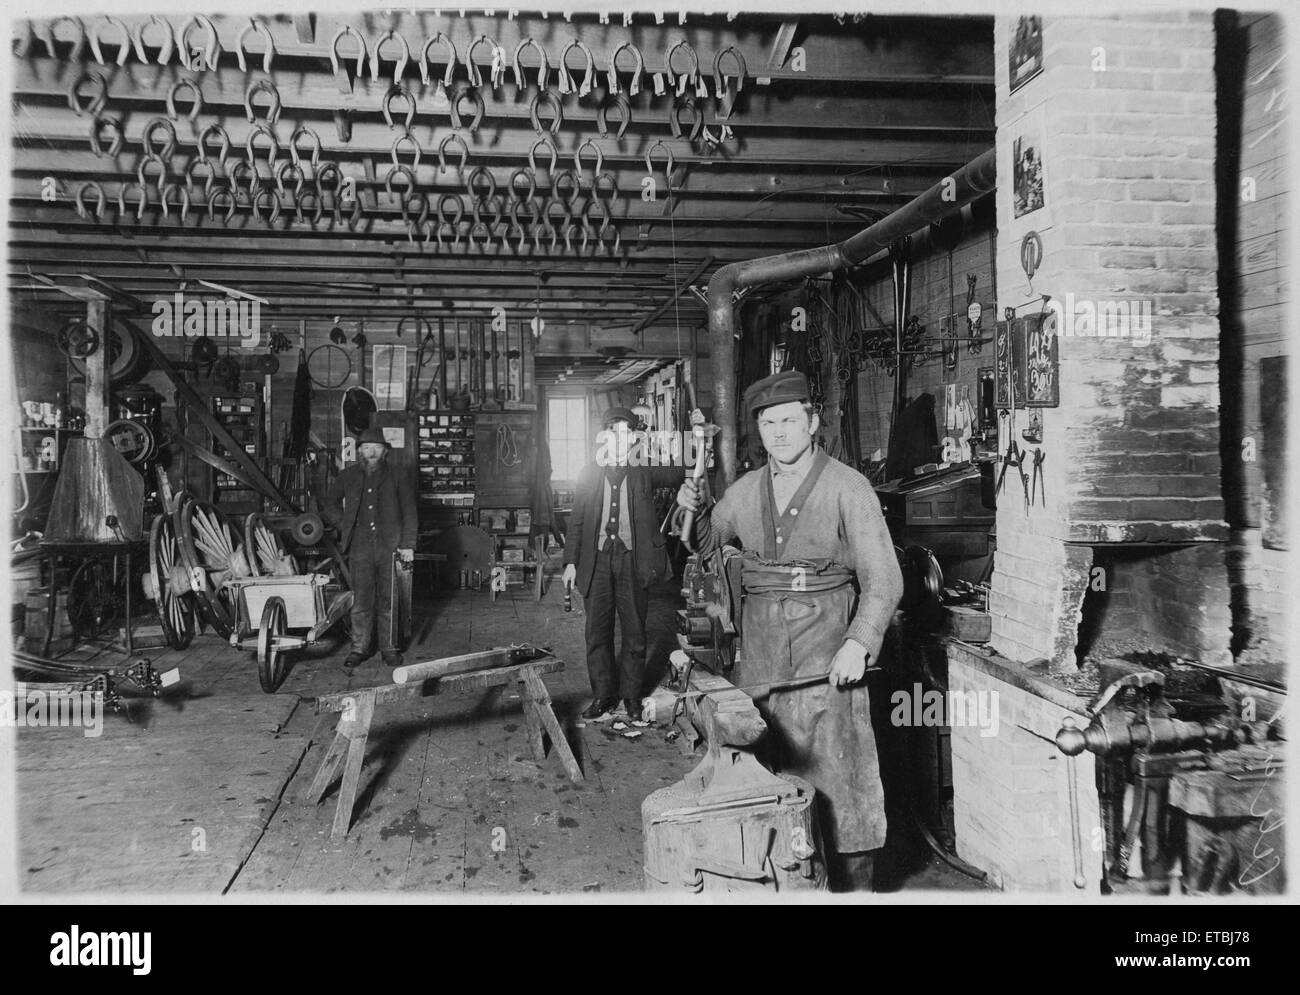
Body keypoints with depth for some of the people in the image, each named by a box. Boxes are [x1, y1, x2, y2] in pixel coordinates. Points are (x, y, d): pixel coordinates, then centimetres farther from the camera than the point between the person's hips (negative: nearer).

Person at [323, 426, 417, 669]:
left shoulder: (397, 479, 6)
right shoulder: (348, 476, 10)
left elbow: (409, 513, 6)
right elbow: (330, 505, 22)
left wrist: (407, 544, -2)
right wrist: (344, 526, 7)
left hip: (389, 548, -1)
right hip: (360, 549, 1)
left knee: (388, 602, 4)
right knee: (361, 602, 2)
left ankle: (389, 649, 14)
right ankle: (359, 649, 12)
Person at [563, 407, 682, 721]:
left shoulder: (644, 471, 7)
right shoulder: (590, 473, 9)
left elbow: (677, 475, -7)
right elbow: (576, 521, 9)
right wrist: (570, 561, 4)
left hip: (633, 560, -1)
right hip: (597, 560, 1)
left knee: (634, 633, 5)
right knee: (597, 632, 5)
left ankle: (631, 697, 17)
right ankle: (603, 696, 17)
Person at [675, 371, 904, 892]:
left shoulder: (848, 487, -6)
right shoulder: (745, 490, 9)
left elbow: (882, 579, -9)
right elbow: (705, 542, 23)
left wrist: (858, 642, -22)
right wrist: (693, 508, 2)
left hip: (827, 640, -4)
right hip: (760, 641, 5)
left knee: (835, 766, -3)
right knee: (767, 763, 10)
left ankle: (852, 881, 12)